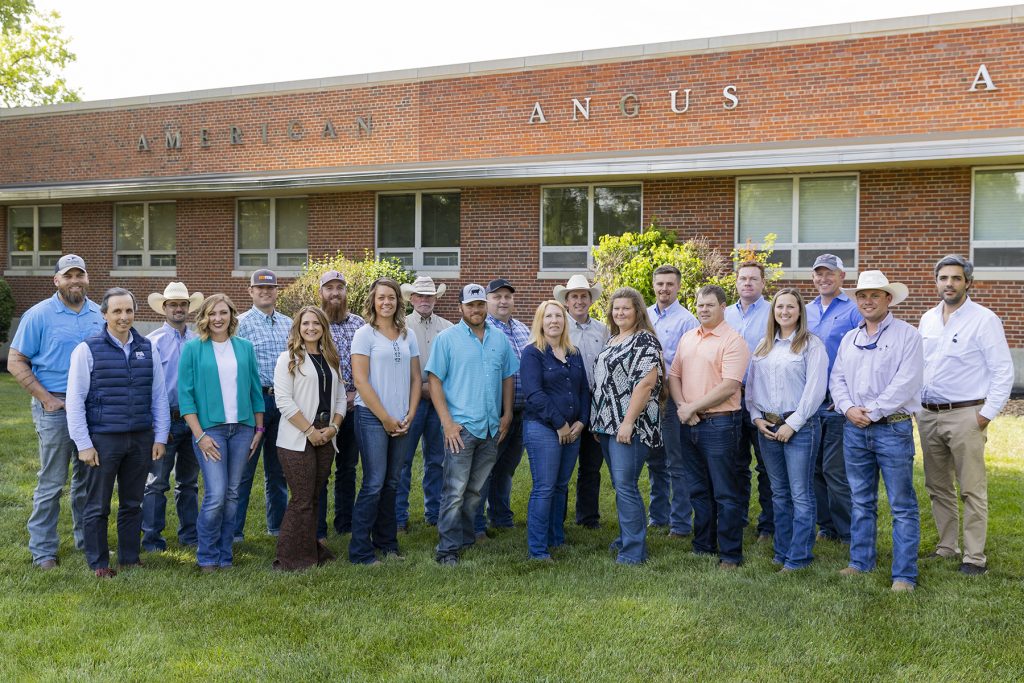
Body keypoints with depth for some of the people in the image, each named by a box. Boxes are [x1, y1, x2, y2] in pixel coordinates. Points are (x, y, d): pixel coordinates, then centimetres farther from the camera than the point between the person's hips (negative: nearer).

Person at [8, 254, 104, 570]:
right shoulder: (39, 315, -5)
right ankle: (43, 549, 10)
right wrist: (46, 399, -11)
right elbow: (16, 362, -5)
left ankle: (87, 538, 26)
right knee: (52, 482, 0)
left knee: (88, 478, 13)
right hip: (56, 408, -4)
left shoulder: (99, 315, 7)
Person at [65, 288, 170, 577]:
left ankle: (130, 559, 25)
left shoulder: (148, 349, 6)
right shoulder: (87, 350, -5)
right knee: (98, 507, 6)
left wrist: (160, 437, 6)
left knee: (132, 504, 13)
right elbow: (75, 400, -5)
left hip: (141, 439, 3)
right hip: (103, 440, -3)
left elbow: (159, 396, 9)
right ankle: (98, 563, 18)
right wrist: (83, 444, -9)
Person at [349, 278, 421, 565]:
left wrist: (410, 415, 0)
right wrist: (385, 418, -11)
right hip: (372, 417, -5)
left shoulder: (407, 336, 11)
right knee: (374, 484, -7)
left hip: (401, 420, 5)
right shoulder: (365, 334, -4)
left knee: (392, 483, 11)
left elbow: (415, 378, 13)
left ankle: (386, 543, 23)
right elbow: (360, 381, -10)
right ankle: (360, 552, 2)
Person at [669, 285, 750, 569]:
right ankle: (703, 546, 27)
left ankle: (730, 554, 9)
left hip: (719, 424, -7)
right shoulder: (687, 338, 13)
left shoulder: (732, 341, -10)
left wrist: (692, 407, -14)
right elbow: (673, 376, 12)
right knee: (698, 490, 16)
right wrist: (682, 406, -6)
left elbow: (729, 387, -18)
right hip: (690, 425, 7)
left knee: (725, 493, 0)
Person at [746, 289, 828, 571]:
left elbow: (815, 389, -10)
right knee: (779, 493, 13)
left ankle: (799, 556, 4)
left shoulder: (812, 345, -4)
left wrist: (792, 424, -13)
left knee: (801, 495, -3)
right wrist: (756, 417, 2)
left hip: (800, 426, -6)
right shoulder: (764, 346, 14)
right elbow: (751, 383, 15)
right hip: (767, 427, 6)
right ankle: (782, 551, 21)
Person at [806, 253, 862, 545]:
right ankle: (826, 526, 22)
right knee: (813, 468, 10)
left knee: (835, 470, -6)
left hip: (838, 404, -6)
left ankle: (849, 533, 6)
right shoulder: (806, 311, 13)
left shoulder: (854, 310, -4)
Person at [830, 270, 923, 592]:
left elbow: (906, 382, -13)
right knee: (861, 501, 14)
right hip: (855, 430, 6)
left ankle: (905, 574, 3)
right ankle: (861, 560, 25)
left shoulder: (906, 335, -4)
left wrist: (872, 411, -14)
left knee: (902, 505, -2)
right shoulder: (849, 339, 14)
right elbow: (837, 379, 11)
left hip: (893, 428, -5)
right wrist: (849, 408, -7)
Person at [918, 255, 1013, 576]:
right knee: (937, 487, 13)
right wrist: (915, 405, 10)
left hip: (965, 415, -6)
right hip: (928, 415, 6)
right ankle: (946, 547, 25)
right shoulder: (928, 319, 11)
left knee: (972, 490, -3)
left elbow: (1003, 372, -8)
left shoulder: (984, 320, -7)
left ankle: (975, 557, 4)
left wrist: (987, 414, -12)